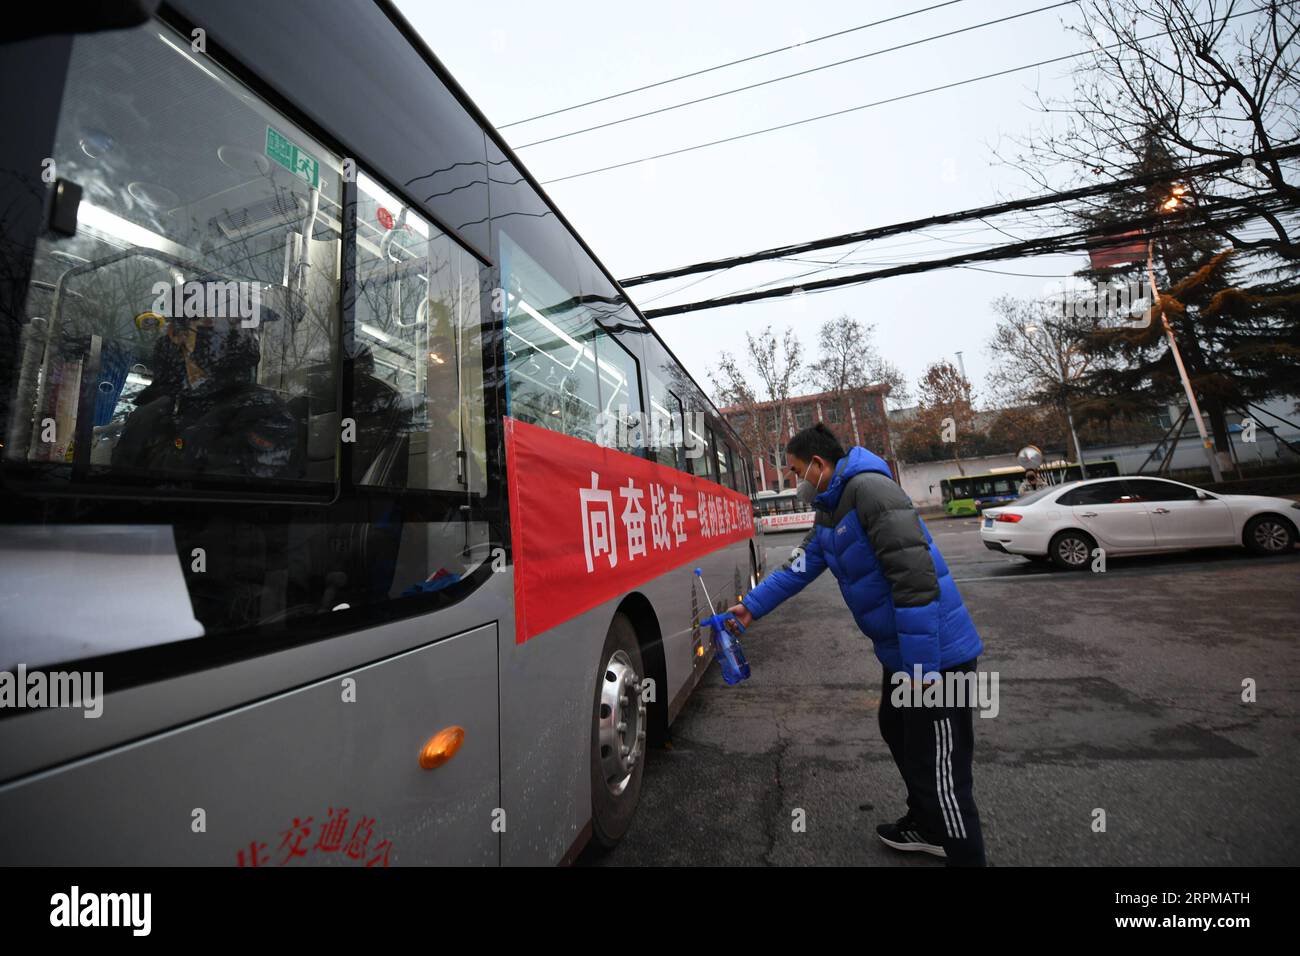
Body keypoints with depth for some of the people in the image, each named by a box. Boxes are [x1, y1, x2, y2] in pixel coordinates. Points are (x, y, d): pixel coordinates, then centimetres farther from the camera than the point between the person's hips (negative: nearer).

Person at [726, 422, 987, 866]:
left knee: (939, 769, 2)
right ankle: (926, 825, 47)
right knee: (897, 732, 26)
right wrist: (751, 606, 14)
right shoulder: (828, 513, 9)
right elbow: (800, 567, 15)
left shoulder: (869, 489, -22)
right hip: (900, 651, 10)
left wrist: (921, 666, -25)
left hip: (934, 653, -10)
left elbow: (916, 578, -27)